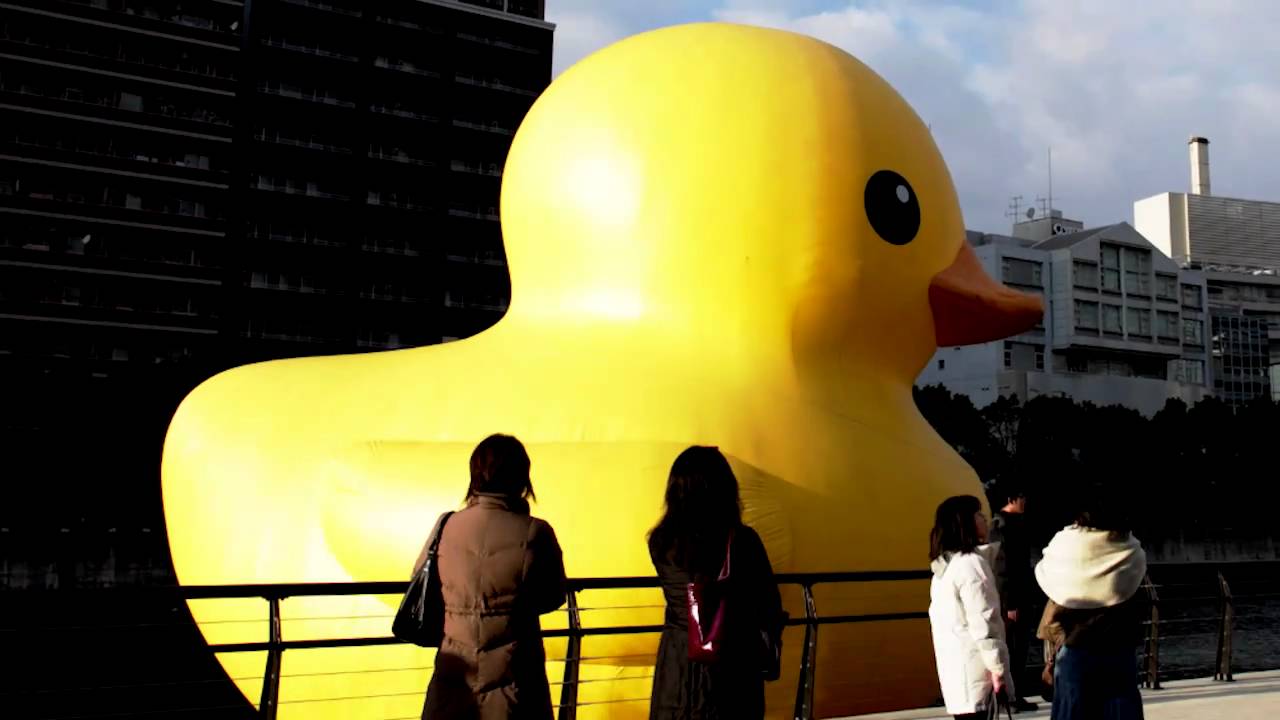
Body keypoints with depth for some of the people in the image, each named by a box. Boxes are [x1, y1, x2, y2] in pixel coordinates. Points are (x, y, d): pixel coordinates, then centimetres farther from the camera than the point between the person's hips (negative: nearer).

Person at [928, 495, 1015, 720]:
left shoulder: (944, 564, 15)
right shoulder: (971, 563, -14)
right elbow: (982, 621, -18)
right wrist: (997, 666, -14)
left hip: (953, 662, 9)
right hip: (972, 665, -9)